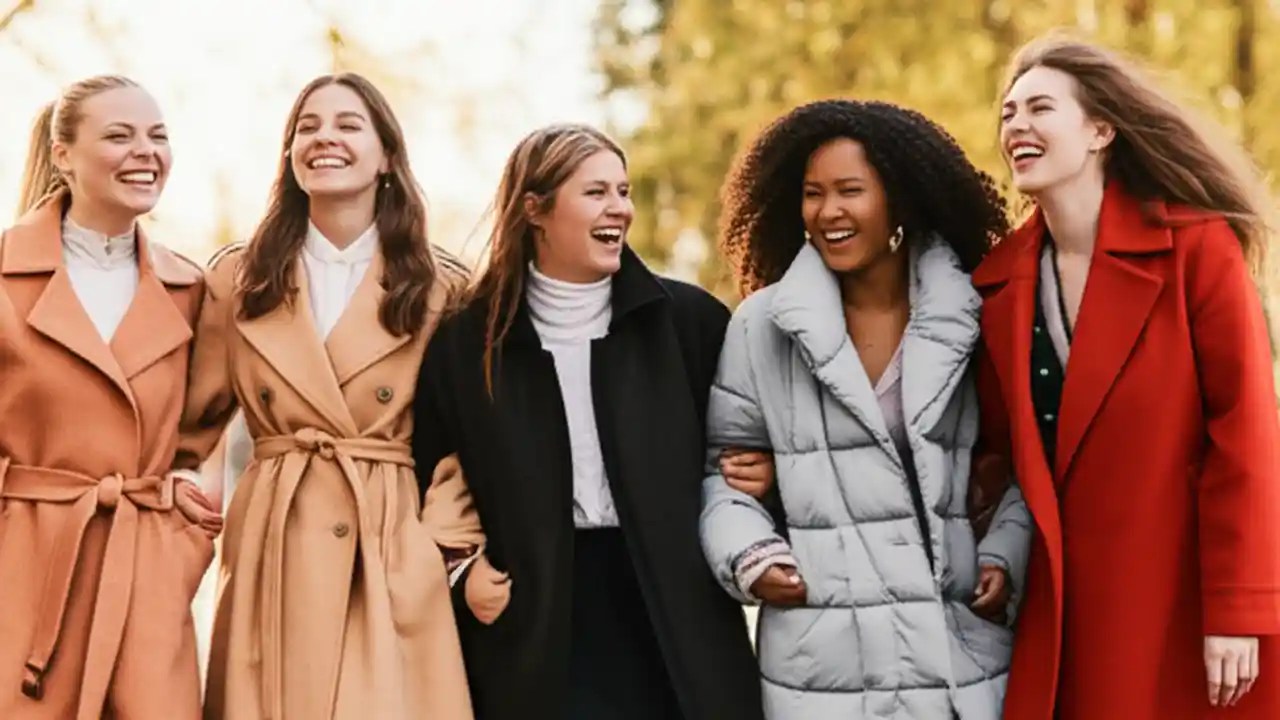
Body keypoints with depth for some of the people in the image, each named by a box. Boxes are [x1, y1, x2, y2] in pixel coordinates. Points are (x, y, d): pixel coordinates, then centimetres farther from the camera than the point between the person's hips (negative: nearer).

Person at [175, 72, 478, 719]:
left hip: (396, 557, -1)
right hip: (271, 548, 1)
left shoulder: (441, 289, 4)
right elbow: (194, 426, 11)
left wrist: (462, 542, -2)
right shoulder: (237, 278, 8)